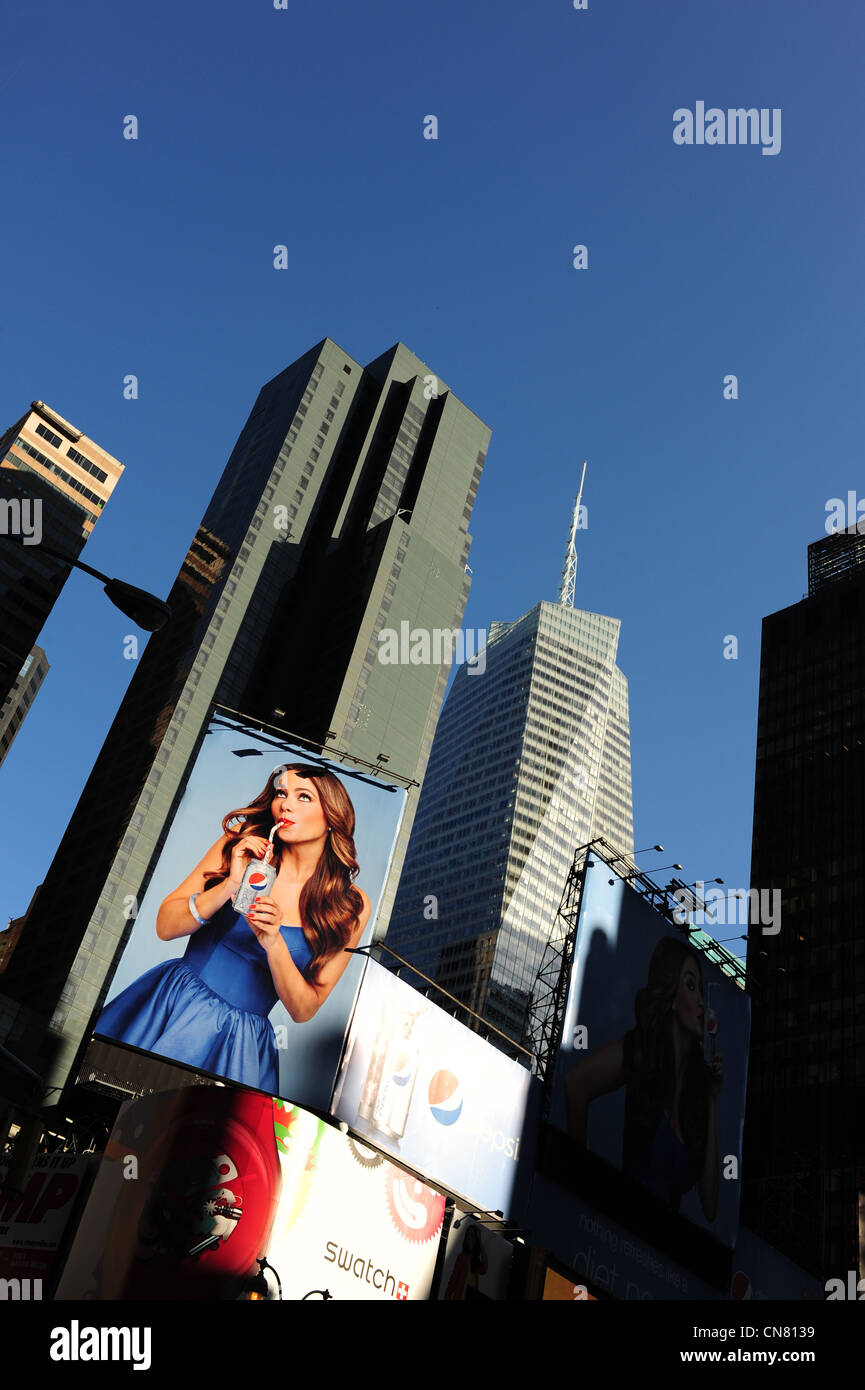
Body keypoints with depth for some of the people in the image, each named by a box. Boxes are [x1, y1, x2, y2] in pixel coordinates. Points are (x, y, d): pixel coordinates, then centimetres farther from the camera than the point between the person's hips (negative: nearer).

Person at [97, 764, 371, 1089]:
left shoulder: (351, 906, -6)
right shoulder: (241, 845, -3)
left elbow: (303, 1010, -5)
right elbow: (165, 926, -4)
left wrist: (274, 943, -22)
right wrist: (231, 885, -19)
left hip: (241, 1040, -1)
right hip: (171, 1001, 1)